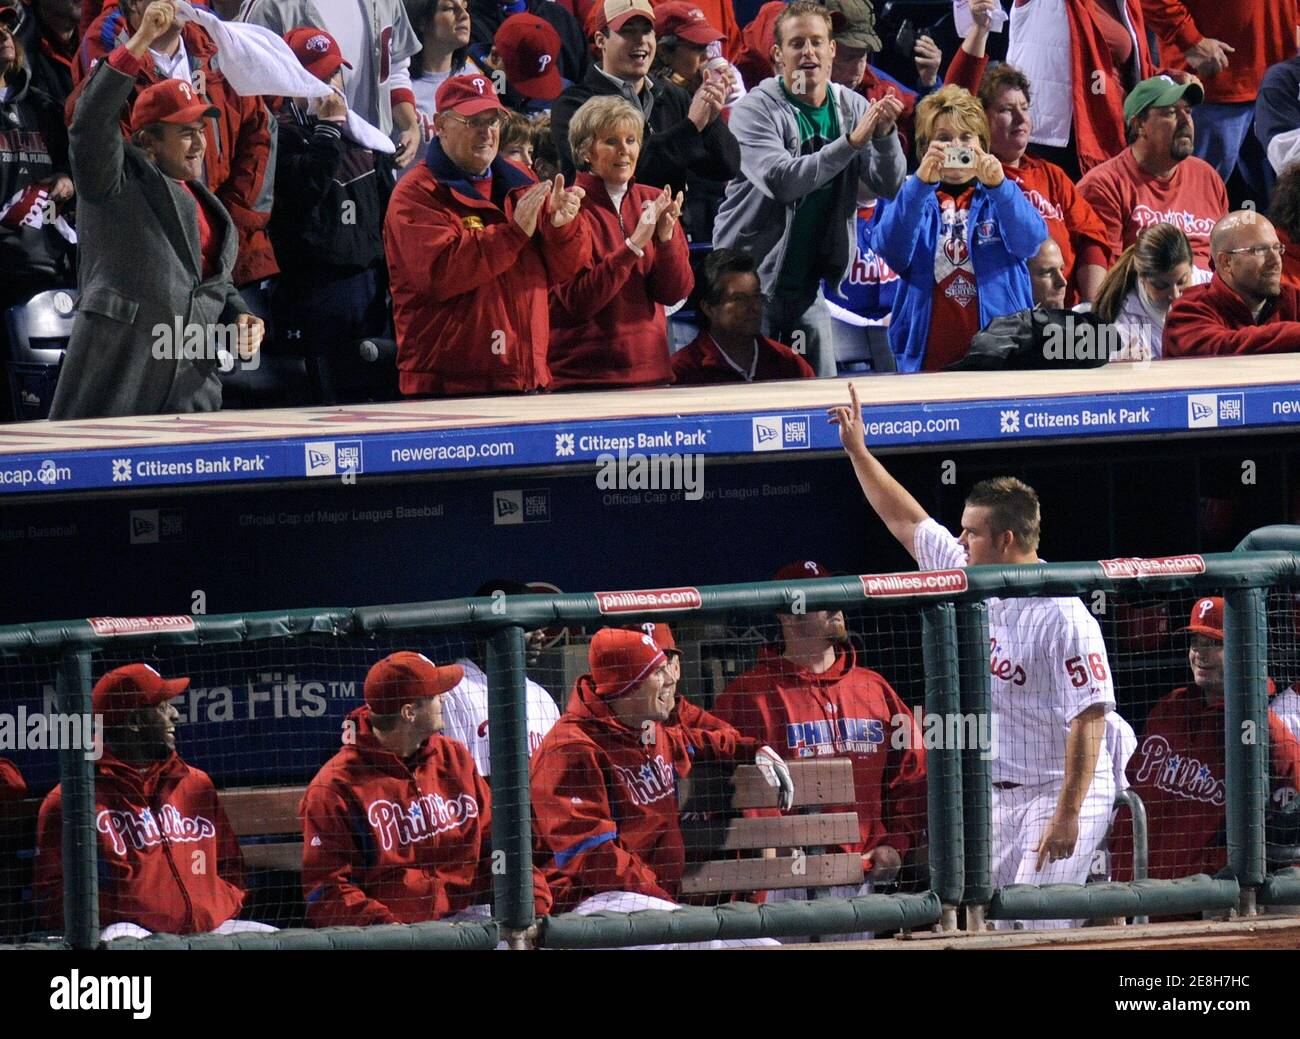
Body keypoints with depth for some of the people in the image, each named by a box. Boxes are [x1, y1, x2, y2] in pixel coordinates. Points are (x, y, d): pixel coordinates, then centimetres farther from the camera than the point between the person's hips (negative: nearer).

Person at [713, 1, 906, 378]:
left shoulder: (853, 108, 5)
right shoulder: (756, 110, -11)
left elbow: (890, 185, -1)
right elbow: (781, 180, -26)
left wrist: (885, 135, -20)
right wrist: (851, 142, -33)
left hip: (807, 286, 5)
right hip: (750, 276, -5)